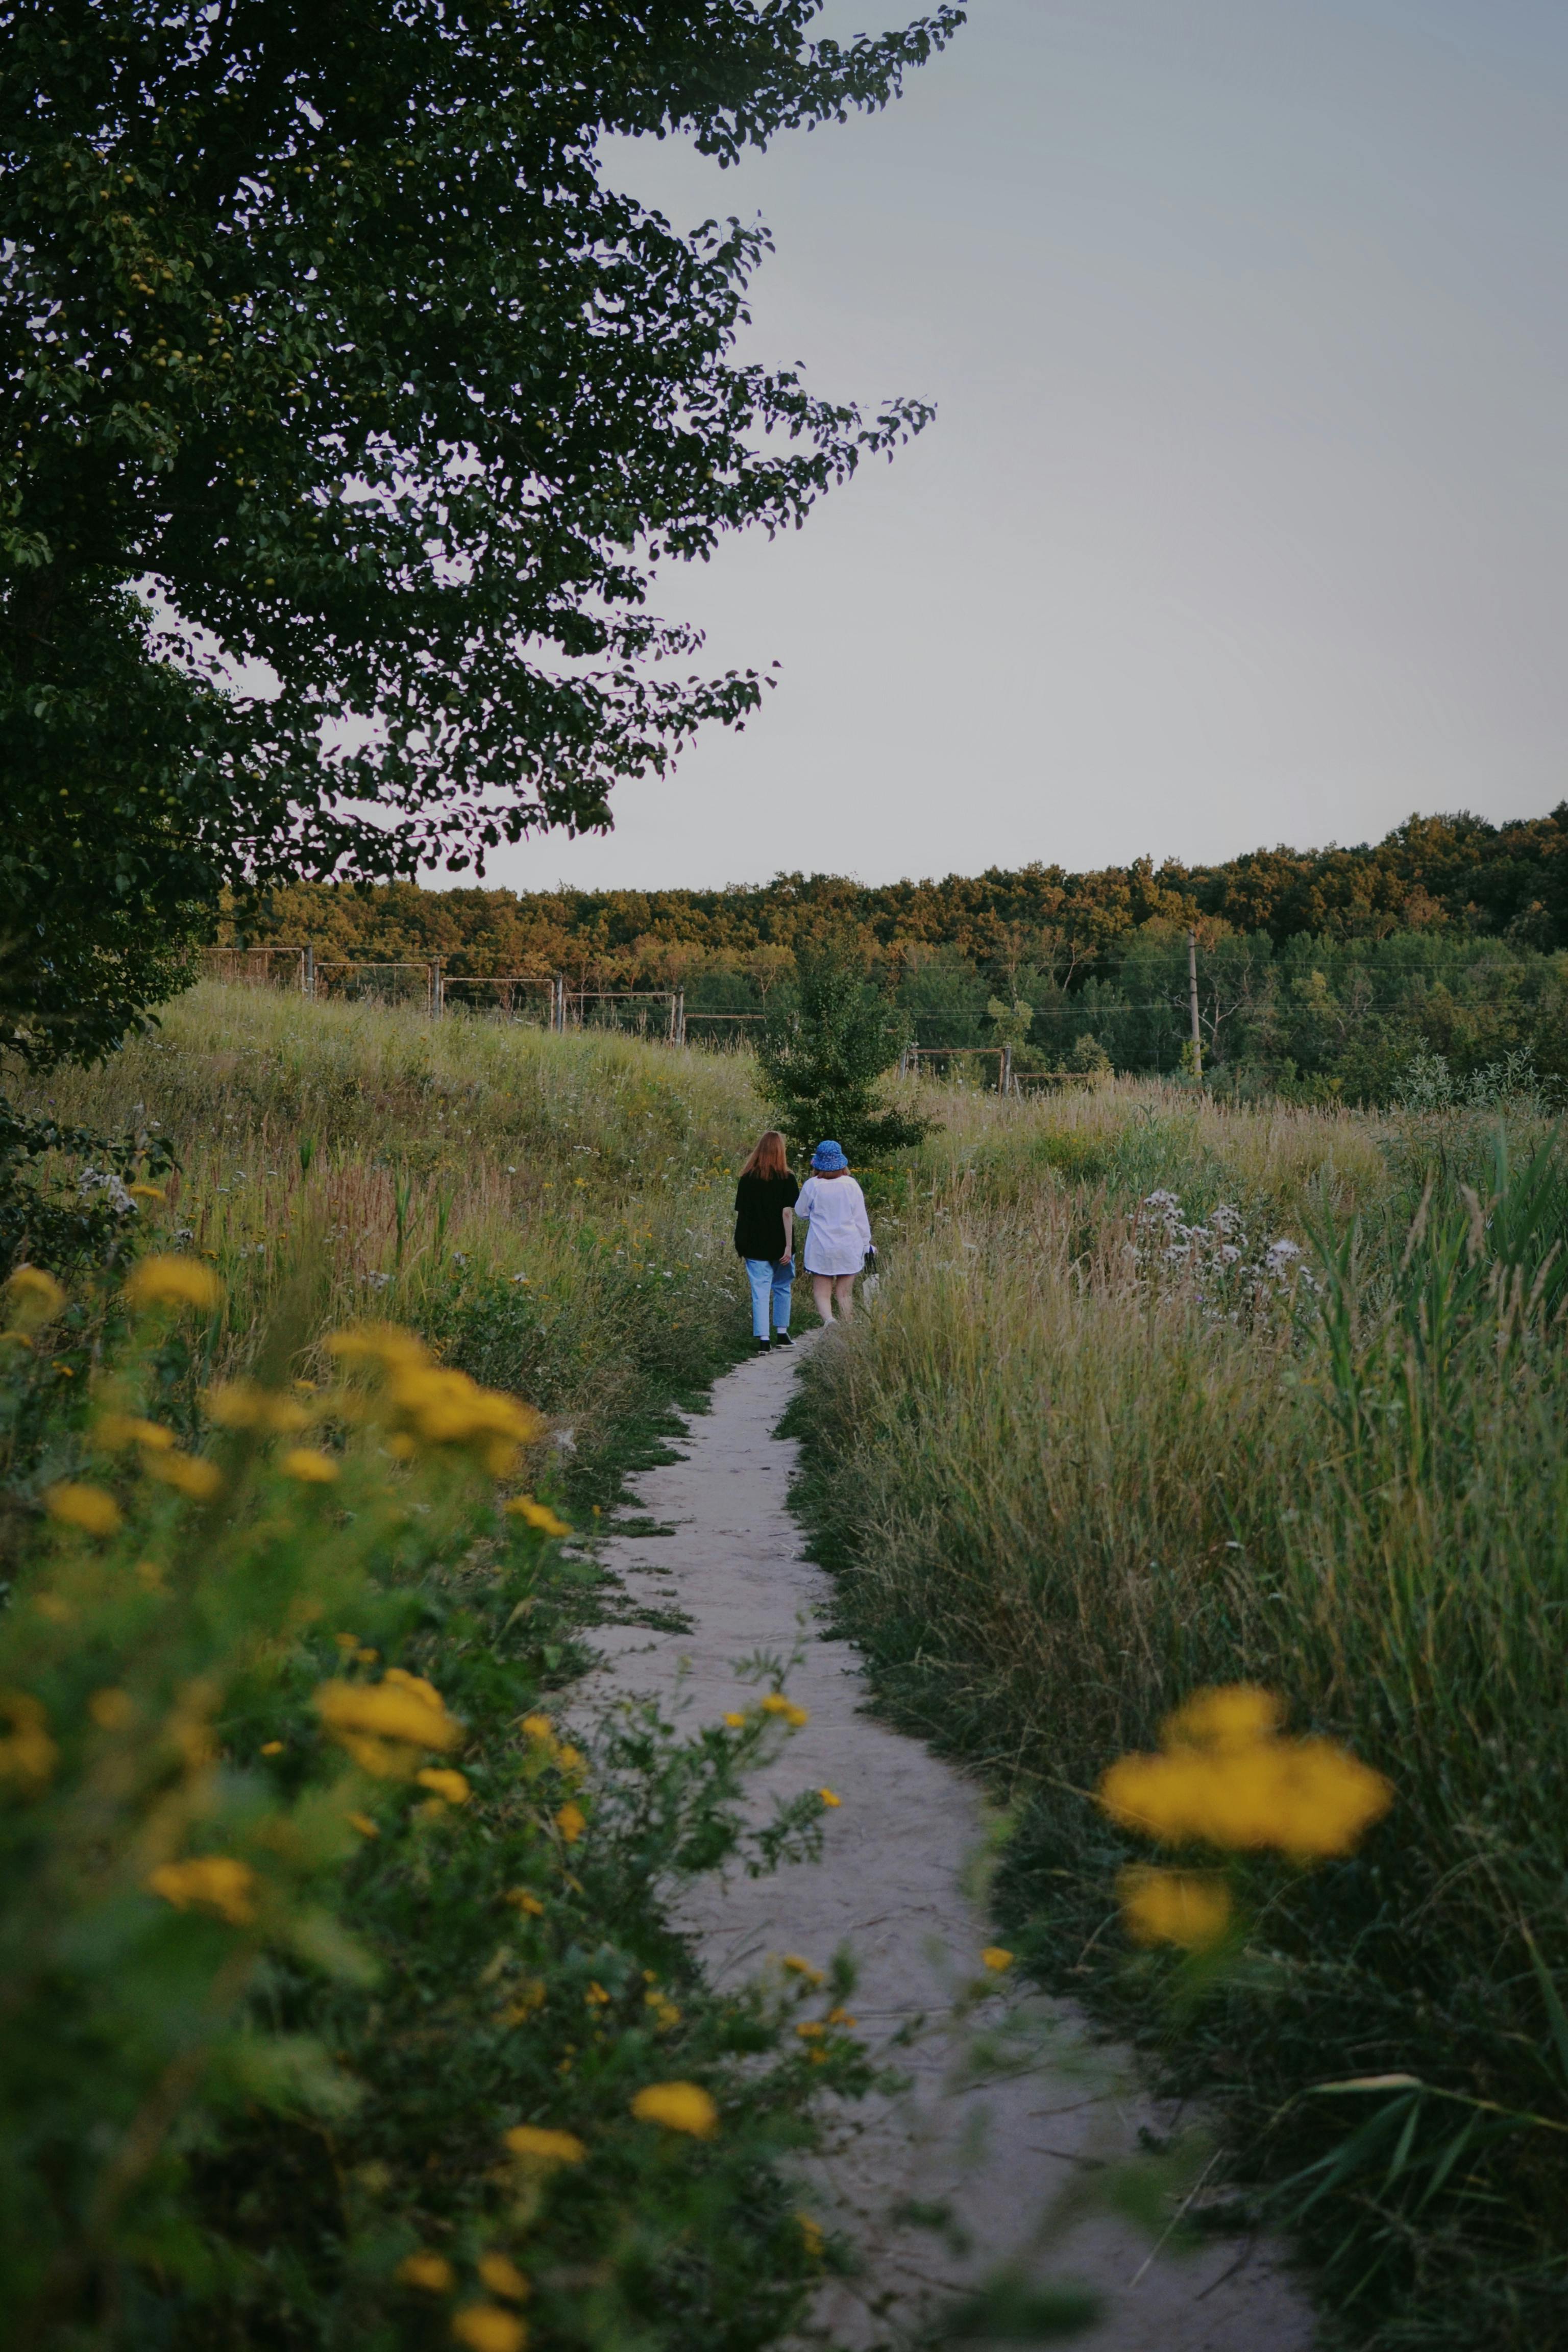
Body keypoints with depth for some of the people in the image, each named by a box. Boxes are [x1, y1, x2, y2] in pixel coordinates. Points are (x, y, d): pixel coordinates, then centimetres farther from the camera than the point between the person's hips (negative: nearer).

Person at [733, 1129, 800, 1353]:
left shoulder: (747, 1178, 1)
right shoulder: (786, 1179, -7)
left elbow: (739, 1212, 2)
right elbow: (787, 1212, -12)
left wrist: (742, 1243, 10)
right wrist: (789, 1246, -12)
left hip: (754, 1245, 1)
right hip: (779, 1244, -1)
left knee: (760, 1293, 1)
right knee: (782, 1288, 18)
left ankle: (762, 1340, -6)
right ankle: (782, 1333, 23)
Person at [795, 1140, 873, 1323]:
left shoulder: (812, 1185, -8)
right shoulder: (851, 1185, -5)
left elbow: (801, 1212, 8)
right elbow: (861, 1218, 1)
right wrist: (866, 1243, 13)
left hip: (821, 1247, -1)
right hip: (848, 1246, 1)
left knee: (821, 1292, 2)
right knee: (845, 1293, 11)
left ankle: (828, 1320, -24)